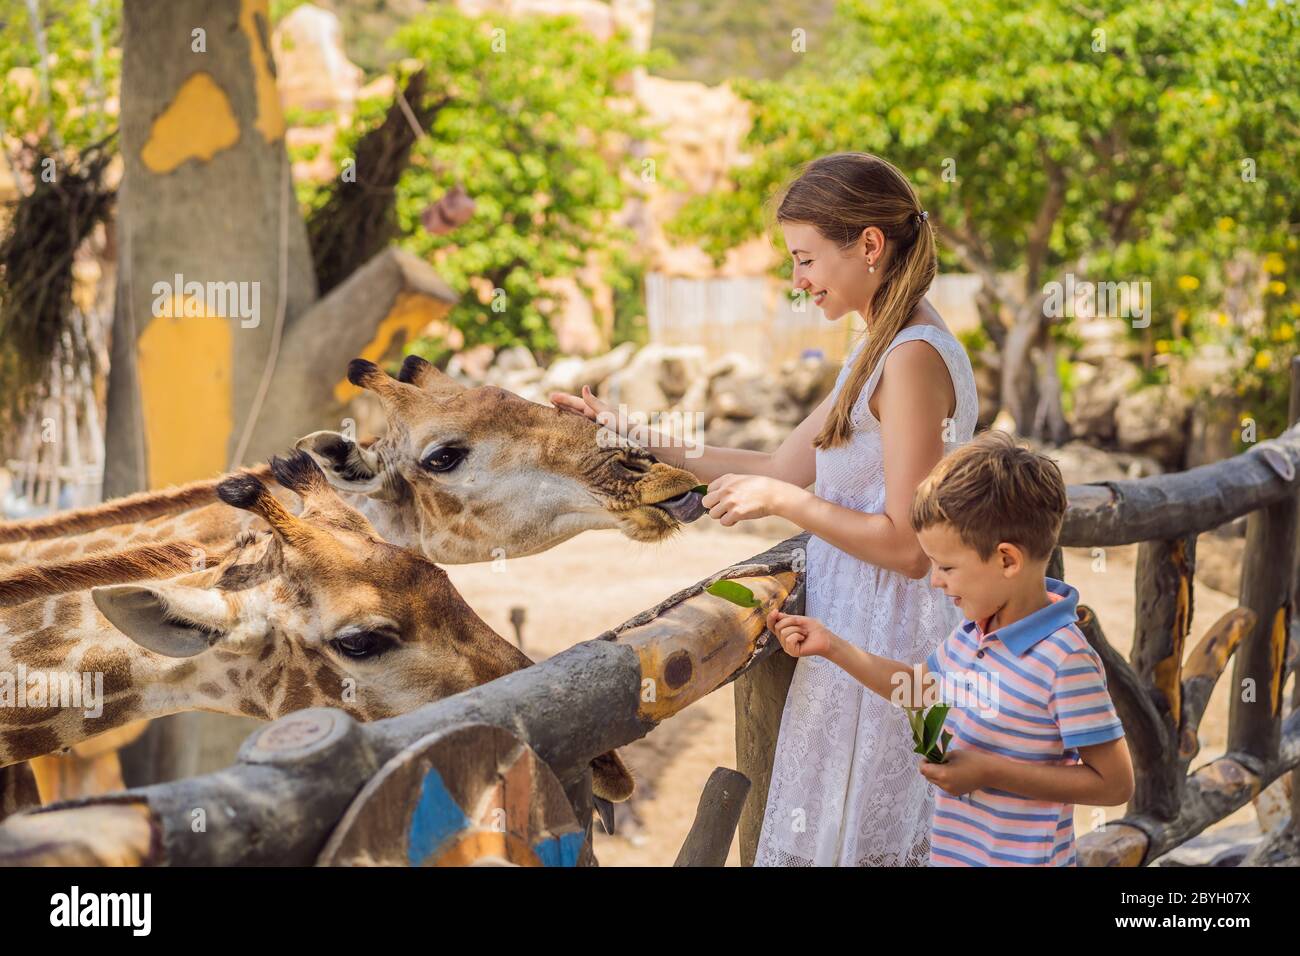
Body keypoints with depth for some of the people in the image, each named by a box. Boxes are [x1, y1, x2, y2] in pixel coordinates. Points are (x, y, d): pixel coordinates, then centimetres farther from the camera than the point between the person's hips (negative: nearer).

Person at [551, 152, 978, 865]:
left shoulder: (913, 359, -18)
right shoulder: (882, 353, 13)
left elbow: (907, 546, -22)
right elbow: (782, 470, 16)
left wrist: (781, 500, -14)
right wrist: (632, 436, 14)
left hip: (886, 641, -10)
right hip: (857, 634, 10)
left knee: (854, 841, 1)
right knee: (822, 832, 15)